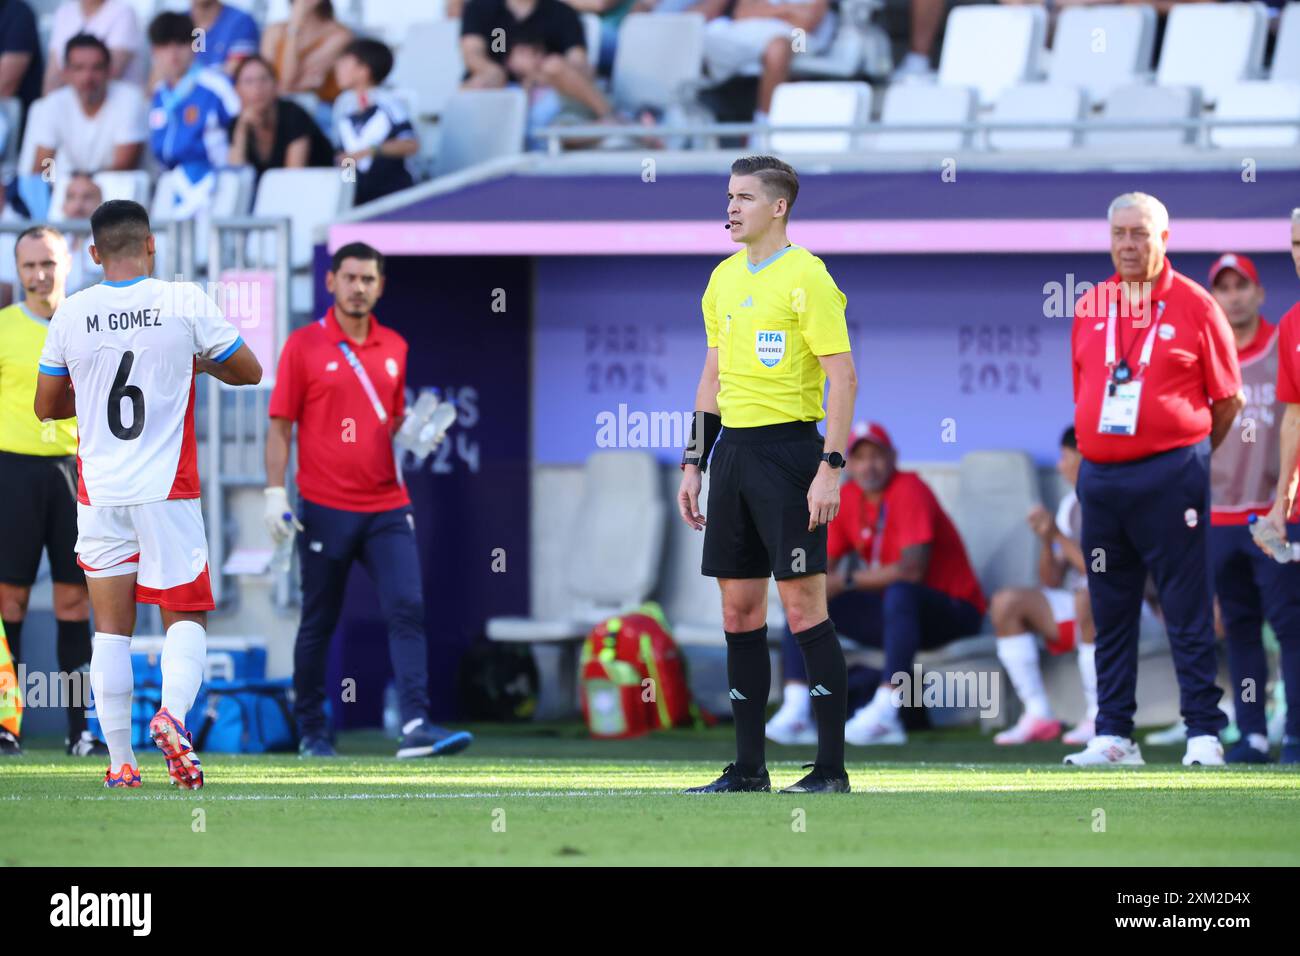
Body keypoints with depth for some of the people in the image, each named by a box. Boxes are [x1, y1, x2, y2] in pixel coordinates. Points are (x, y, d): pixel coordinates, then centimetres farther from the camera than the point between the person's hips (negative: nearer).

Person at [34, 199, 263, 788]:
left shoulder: (71, 314, 0)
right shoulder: (185, 302, -7)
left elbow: (46, 406, 11)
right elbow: (249, 371, 3)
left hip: (99, 492, 2)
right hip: (167, 490, -2)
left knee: (112, 628, 7)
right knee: (185, 617, 7)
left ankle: (120, 760, 3)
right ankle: (172, 712, -19)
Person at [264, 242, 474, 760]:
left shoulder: (394, 348, 11)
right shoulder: (304, 345, -1)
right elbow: (280, 426, -1)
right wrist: (275, 493, -9)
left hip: (386, 506, 3)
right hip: (326, 510, -3)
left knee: (408, 608, -12)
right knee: (318, 622, 4)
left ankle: (415, 727, -19)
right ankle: (311, 732, 16)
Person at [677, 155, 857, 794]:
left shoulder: (806, 277, -9)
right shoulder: (724, 279, 14)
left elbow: (843, 377, -12)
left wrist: (830, 468, -18)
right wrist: (694, 464, 17)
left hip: (788, 448, -7)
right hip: (734, 449, 7)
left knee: (803, 606, -8)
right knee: (739, 610, 7)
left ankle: (831, 769, -4)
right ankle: (748, 769, 13)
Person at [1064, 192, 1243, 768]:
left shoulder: (1194, 307, -2)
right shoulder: (1090, 309, 11)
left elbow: (1228, 400, 3)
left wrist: (1188, 455, 8)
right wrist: (1102, 450, 13)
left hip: (1170, 476, -5)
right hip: (1099, 476, 5)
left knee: (1187, 611, -5)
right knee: (1110, 613, 8)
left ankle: (1203, 735, -4)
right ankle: (1112, 735, 13)